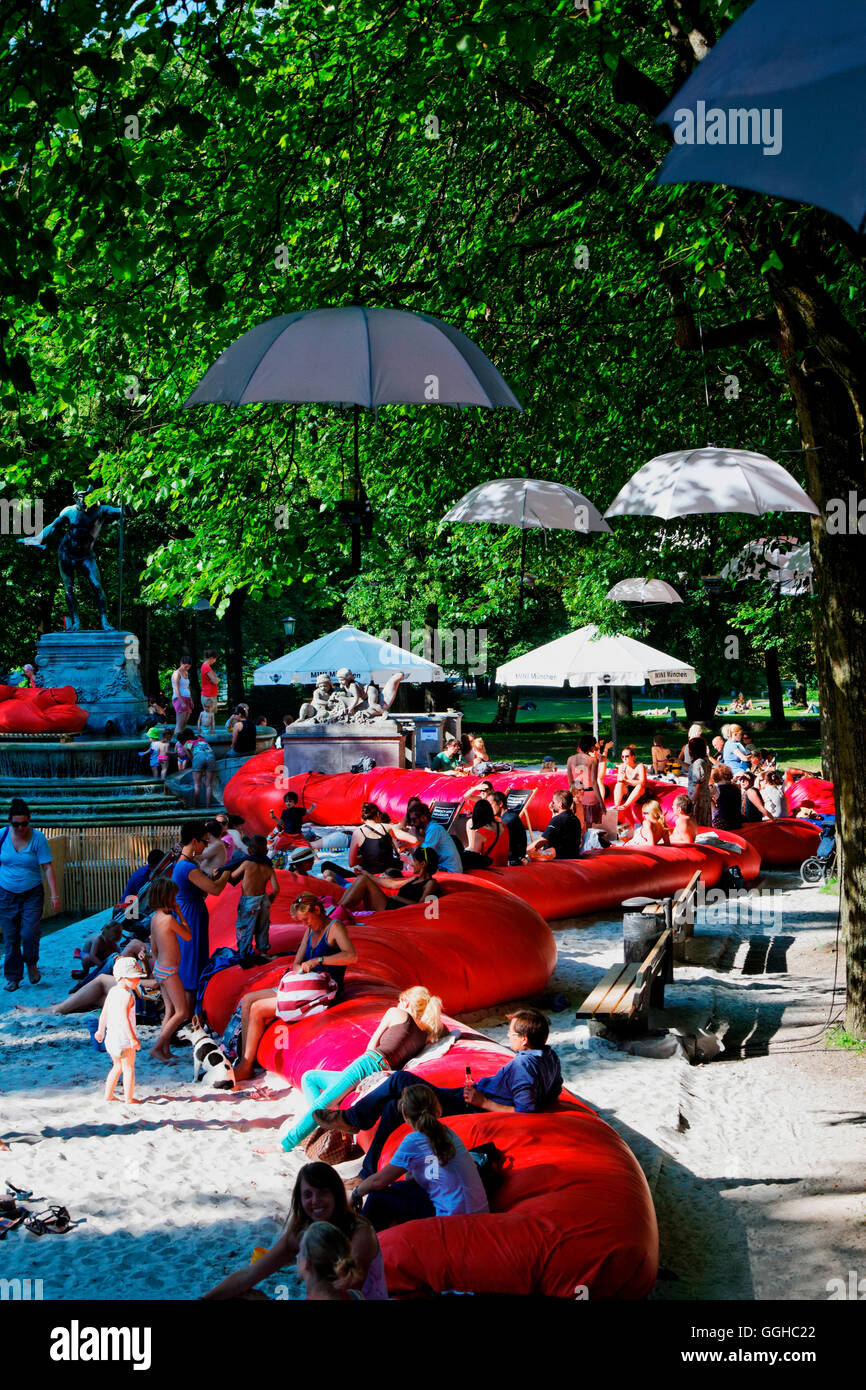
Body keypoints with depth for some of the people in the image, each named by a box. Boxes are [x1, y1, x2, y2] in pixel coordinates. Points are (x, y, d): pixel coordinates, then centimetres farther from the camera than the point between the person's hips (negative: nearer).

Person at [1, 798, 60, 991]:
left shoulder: (38, 838, -9)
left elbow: (48, 867, -10)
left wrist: (54, 895, -15)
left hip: (32, 894, -2)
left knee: (29, 934, -12)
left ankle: (31, 964, 17)